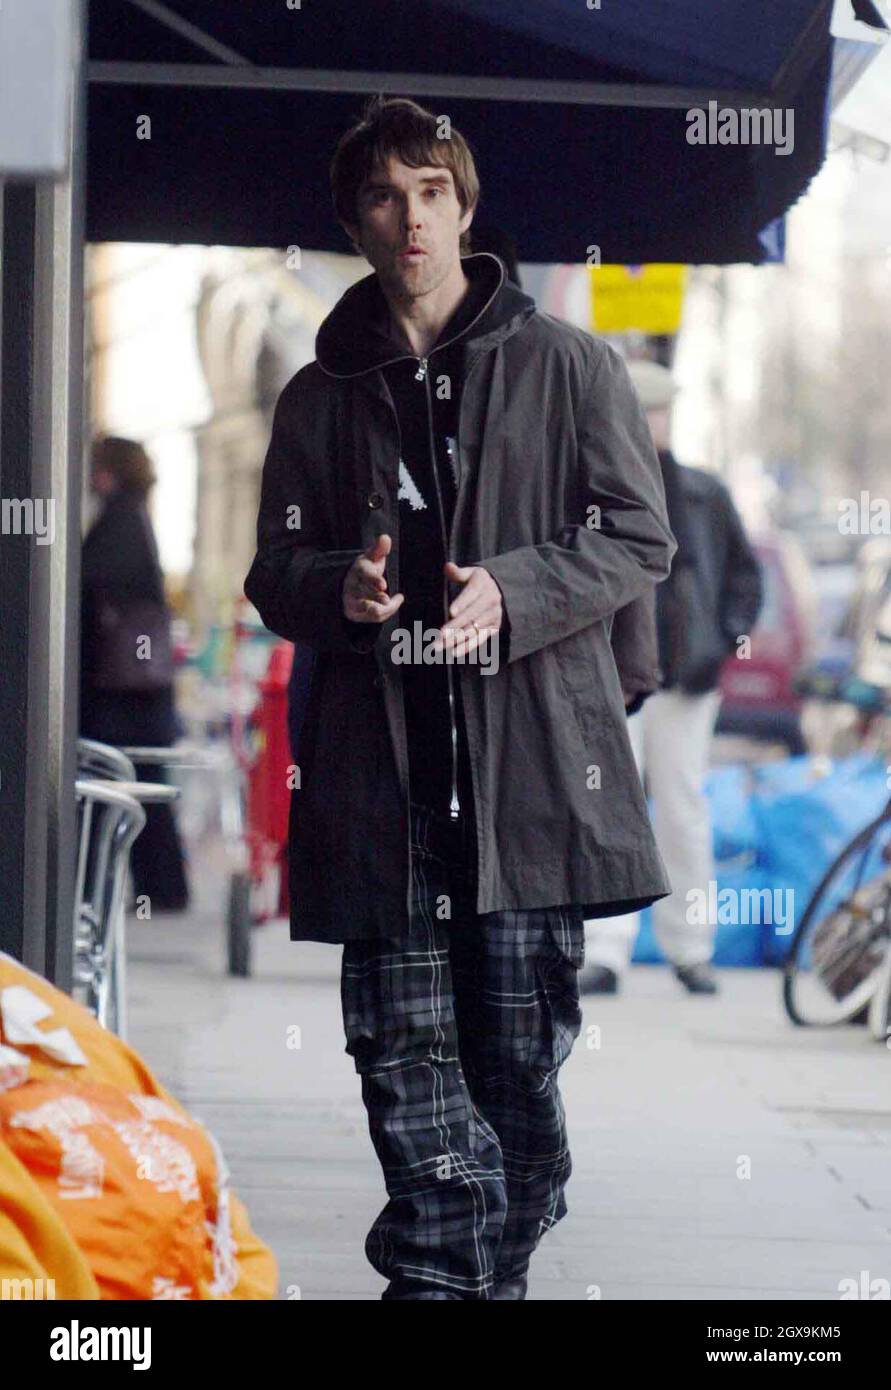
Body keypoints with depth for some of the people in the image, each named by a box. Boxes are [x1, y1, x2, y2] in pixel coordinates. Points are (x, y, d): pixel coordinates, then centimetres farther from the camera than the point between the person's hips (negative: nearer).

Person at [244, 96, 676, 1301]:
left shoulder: (565, 366, 5)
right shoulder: (320, 397, 14)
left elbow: (640, 541, 3)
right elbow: (274, 571, 17)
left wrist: (512, 591, -13)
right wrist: (338, 588, -7)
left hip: (531, 759, -2)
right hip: (379, 762, 2)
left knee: (523, 1045, -1)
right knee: (404, 1046, -2)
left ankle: (499, 1268, 11)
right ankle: (441, 1278, 2)